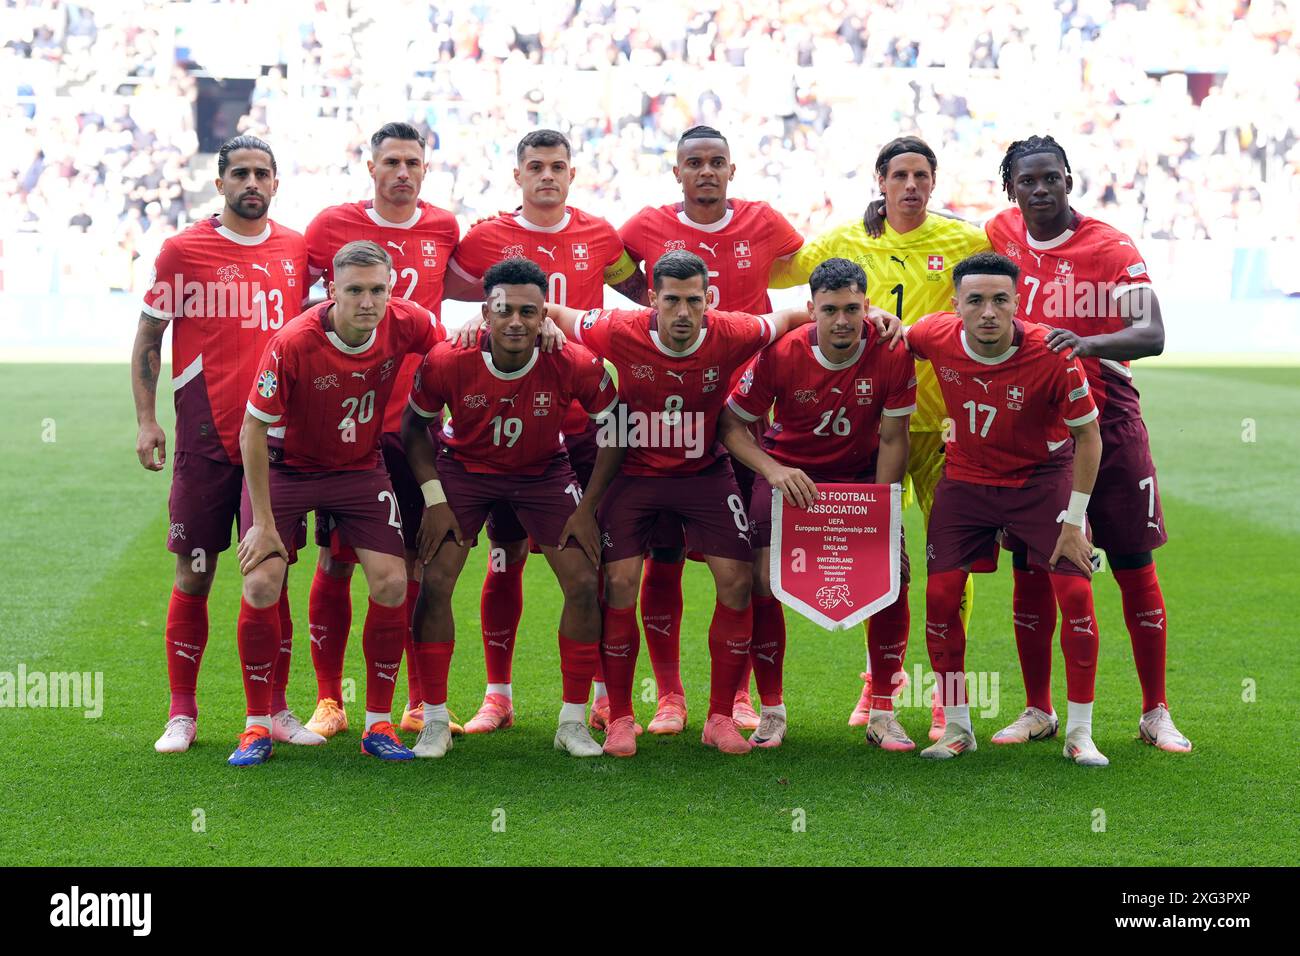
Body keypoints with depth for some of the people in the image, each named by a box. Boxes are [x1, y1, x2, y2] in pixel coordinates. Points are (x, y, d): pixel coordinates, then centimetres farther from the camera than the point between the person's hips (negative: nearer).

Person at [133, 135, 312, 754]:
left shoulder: (296, 249, 8)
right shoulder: (183, 250, -2)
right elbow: (148, 338, 2)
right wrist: (145, 419, -5)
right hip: (207, 438, -3)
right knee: (195, 575, 2)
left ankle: (275, 710, 14)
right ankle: (181, 714, 11)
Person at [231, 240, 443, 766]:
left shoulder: (407, 323, -18)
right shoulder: (292, 343, -28)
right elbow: (253, 432, -19)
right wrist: (264, 523, -18)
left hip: (360, 468, 3)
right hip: (285, 467, -3)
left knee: (391, 583, -8)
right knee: (262, 583, -15)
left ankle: (378, 723, 6)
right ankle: (257, 726, 0)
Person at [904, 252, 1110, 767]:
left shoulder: (1052, 355, -25)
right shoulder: (935, 336, -18)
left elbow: (1088, 436, -13)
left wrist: (1074, 522, -13)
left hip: (1043, 477, -2)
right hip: (966, 478, 2)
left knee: (1076, 593, -12)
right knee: (940, 595, -6)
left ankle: (1079, 733, 1)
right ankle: (956, 727, 11)